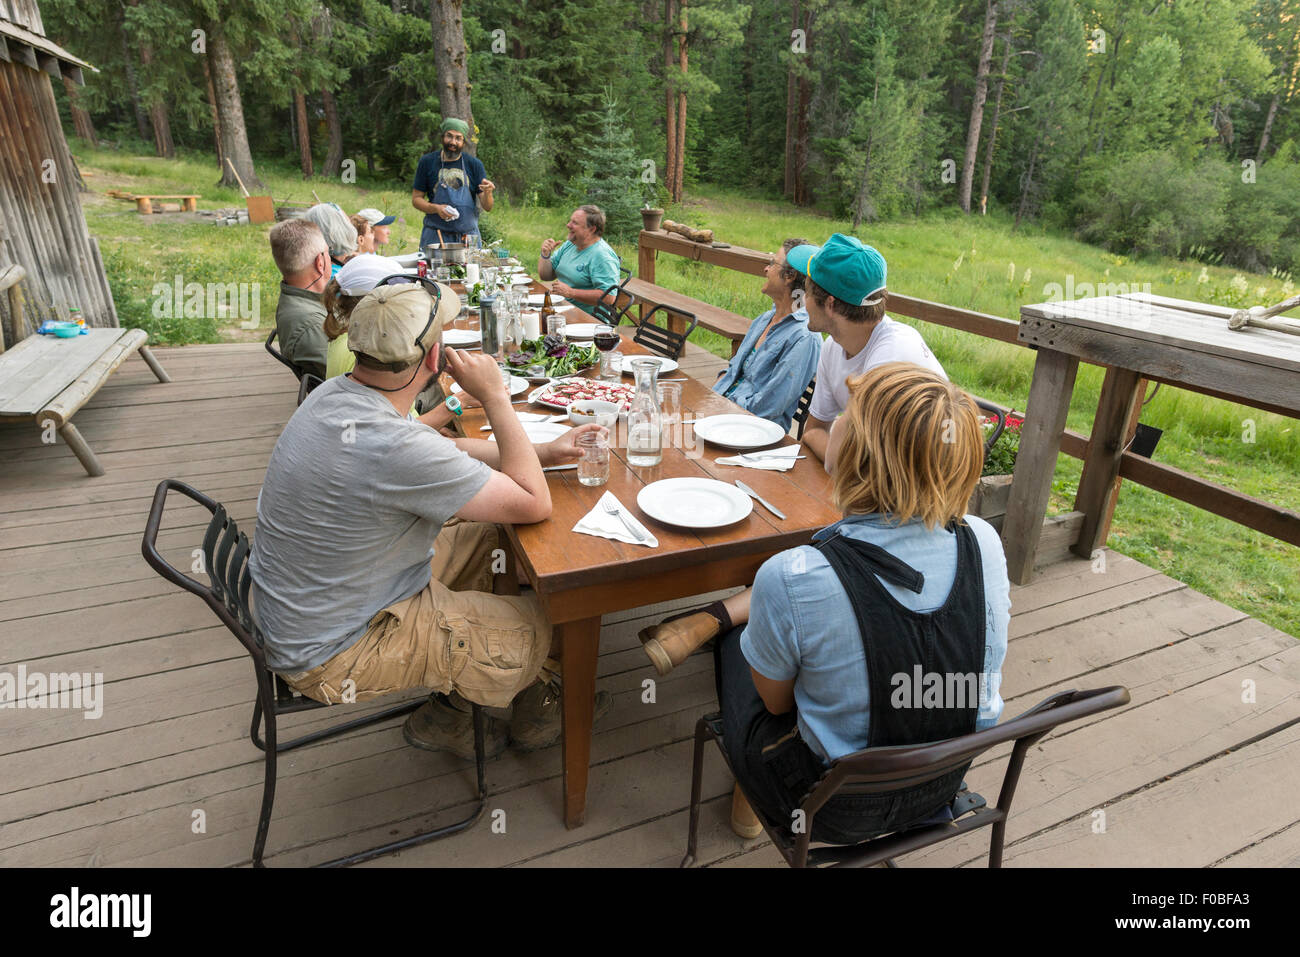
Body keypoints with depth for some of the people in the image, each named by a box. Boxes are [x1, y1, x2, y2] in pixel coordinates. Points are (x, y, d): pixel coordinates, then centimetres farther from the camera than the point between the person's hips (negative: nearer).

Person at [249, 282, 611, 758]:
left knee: (491, 539, 13)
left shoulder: (336, 395, -6)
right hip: (332, 656, -9)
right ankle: (448, 718, 31)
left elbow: (443, 452, 9)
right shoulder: (391, 447, -36)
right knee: (540, 624, 0)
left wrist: (543, 453, 5)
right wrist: (494, 396, -20)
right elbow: (533, 503, -26)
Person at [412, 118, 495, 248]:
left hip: (468, 237, 1)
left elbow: (487, 208, 0)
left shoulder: (474, 164, 2)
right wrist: (436, 208, -14)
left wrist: (488, 193, -21)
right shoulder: (427, 162, 1)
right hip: (435, 236, -1)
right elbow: (416, 199, 4)